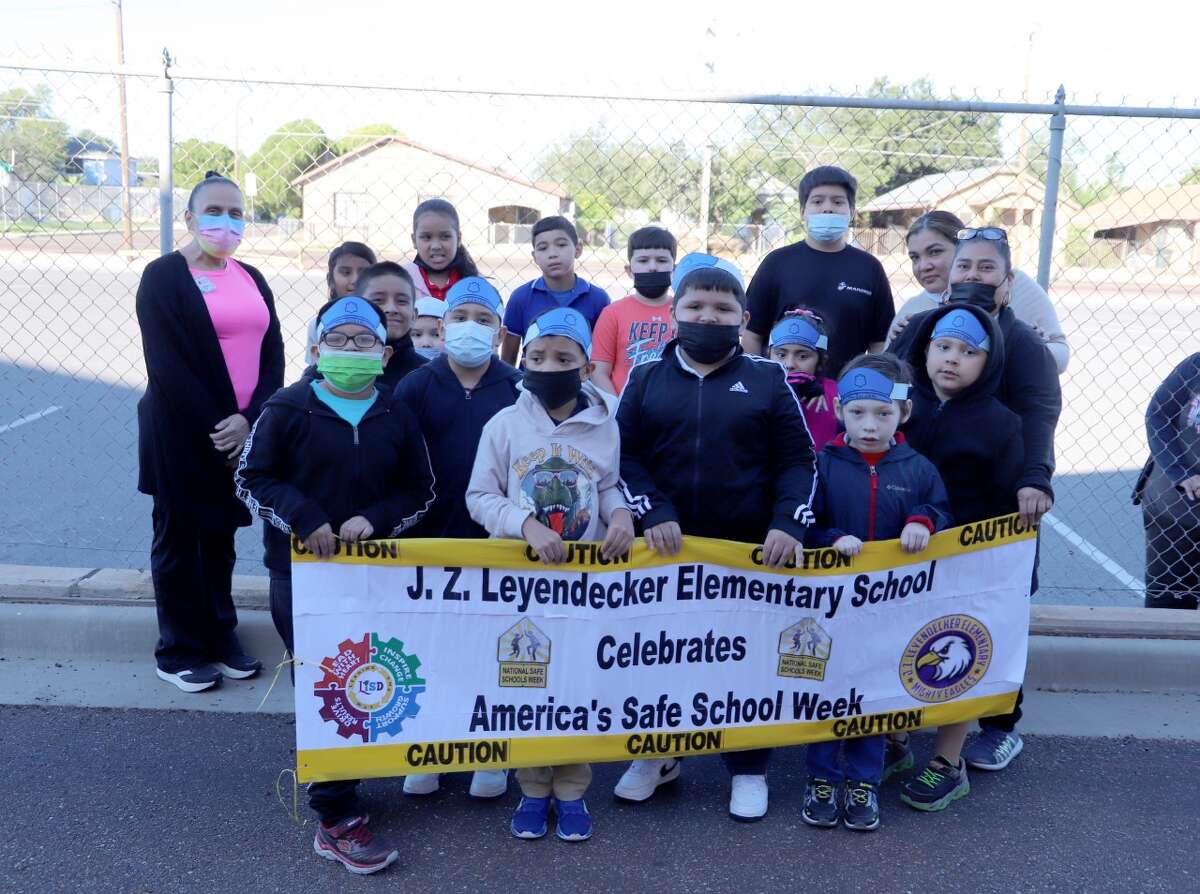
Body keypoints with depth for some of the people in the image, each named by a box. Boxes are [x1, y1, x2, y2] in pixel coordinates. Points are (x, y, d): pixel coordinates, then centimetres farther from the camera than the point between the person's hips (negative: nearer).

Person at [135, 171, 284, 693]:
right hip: (182, 434, -5)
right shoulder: (164, 277, -5)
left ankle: (221, 639, 25)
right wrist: (212, 427, -14)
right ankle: (178, 652, 16)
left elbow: (273, 356, 5)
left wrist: (249, 419, -9)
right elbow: (166, 364, -13)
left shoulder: (251, 279, 12)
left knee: (220, 537, 14)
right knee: (179, 538, 5)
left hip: (242, 430, 5)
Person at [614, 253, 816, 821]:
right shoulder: (645, 379, 2)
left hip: (752, 549, -1)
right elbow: (623, 455, -1)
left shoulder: (768, 380, 0)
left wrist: (788, 523, -13)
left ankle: (749, 770, 29)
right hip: (665, 546, 1)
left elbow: (796, 461, 0)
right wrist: (652, 512, -14)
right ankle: (656, 755, 36)